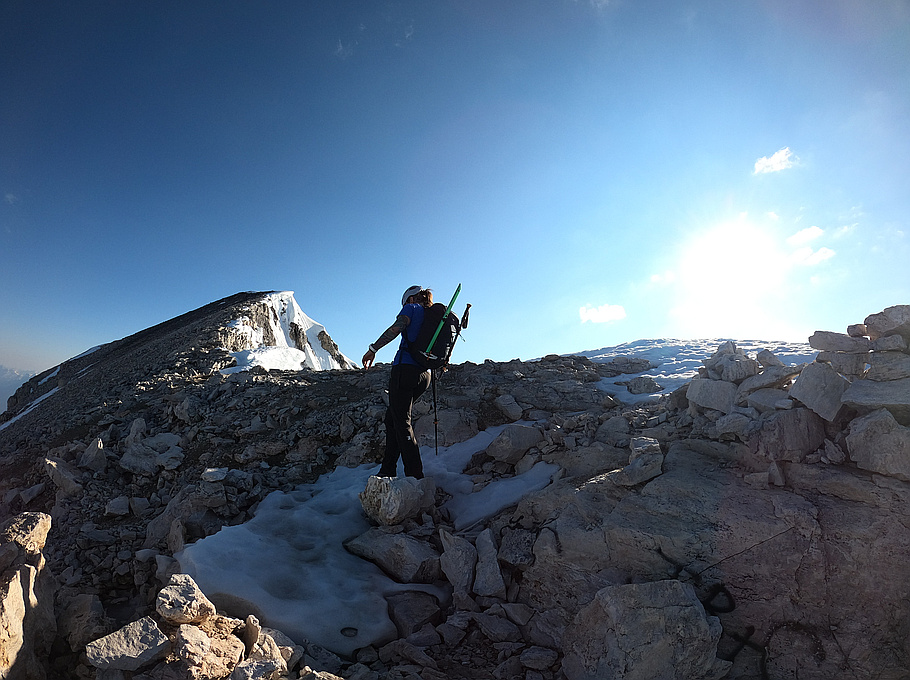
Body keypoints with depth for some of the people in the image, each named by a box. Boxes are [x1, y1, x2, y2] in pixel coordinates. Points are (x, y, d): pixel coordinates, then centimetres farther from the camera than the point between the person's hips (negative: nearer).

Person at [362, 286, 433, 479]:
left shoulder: (412, 308, 3)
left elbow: (397, 327, -15)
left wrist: (373, 349, -14)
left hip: (405, 367, -7)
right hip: (424, 374, 8)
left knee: (402, 422, -5)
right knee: (392, 416, 17)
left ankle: (415, 474, -8)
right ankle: (388, 469, 18)